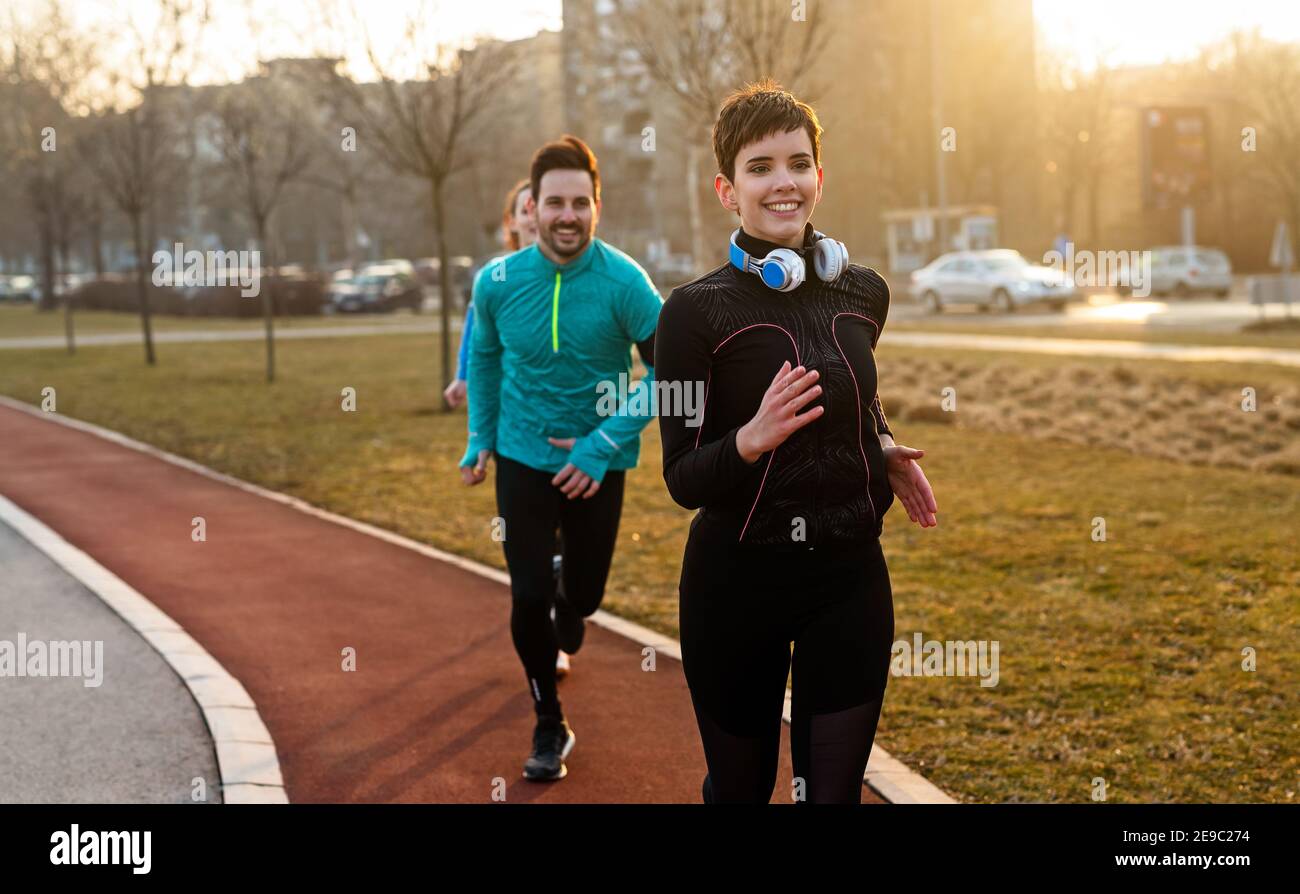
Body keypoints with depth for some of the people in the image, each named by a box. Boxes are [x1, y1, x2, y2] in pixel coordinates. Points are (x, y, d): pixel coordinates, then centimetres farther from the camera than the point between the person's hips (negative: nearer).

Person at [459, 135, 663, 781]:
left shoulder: (624, 281, -17)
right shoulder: (497, 282, -10)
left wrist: (606, 443, -19)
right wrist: (480, 438, 9)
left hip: (595, 466, -1)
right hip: (522, 460, 1)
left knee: (583, 595, 10)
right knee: (528, 599, -5)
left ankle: (565, 615, 50)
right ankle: (549, 726, 16)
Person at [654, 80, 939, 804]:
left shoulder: (863, 292, 3)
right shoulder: (697, 311, -11)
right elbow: (683, 478, -9)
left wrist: (886, 451, 4)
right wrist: (751, 440, -28)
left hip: (850, 578, 3)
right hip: (737, 581, -3)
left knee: (836, 787, 2)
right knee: (740, 786, 11)